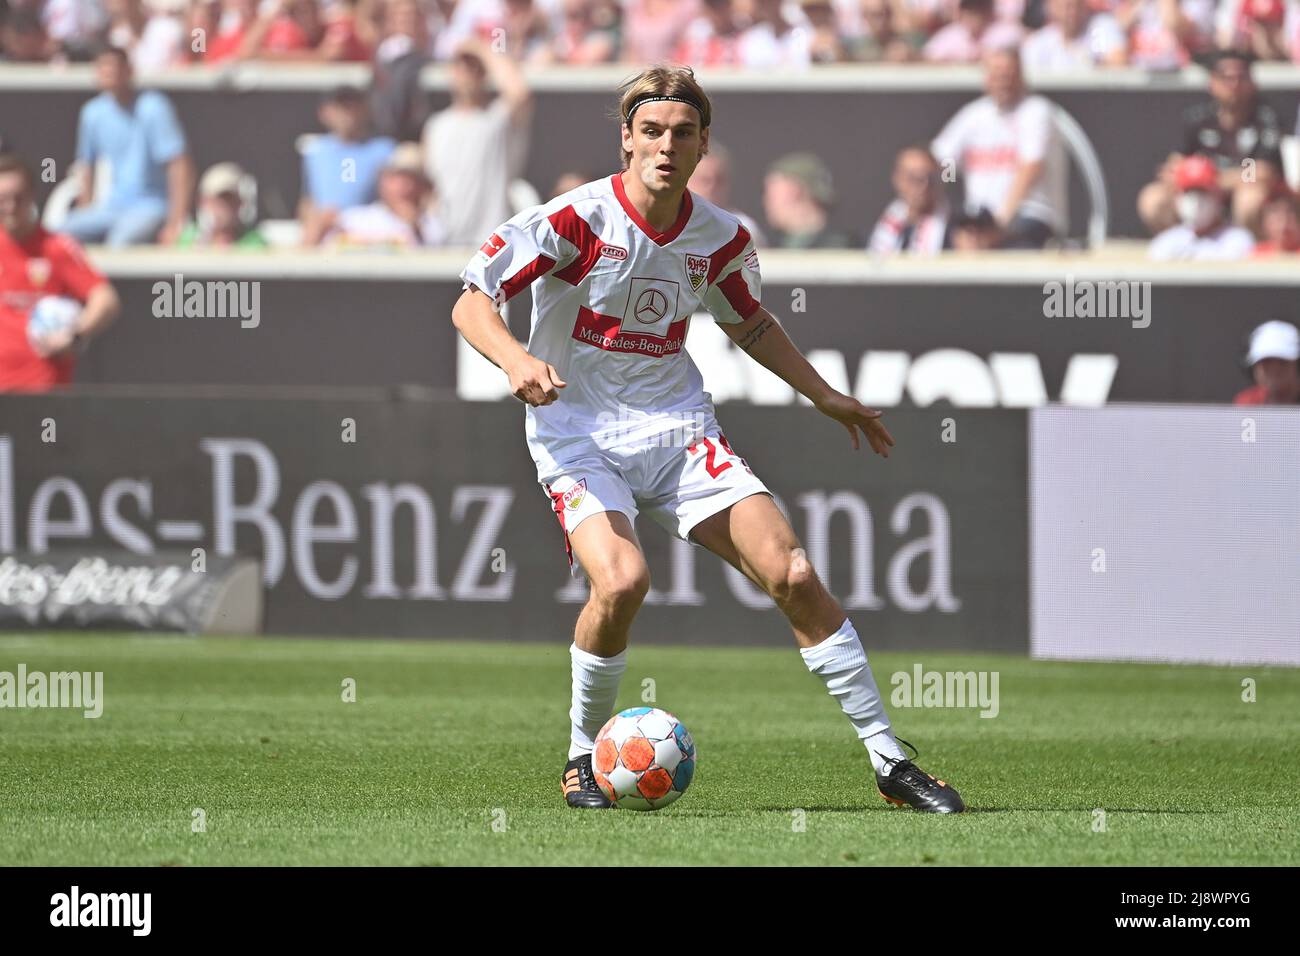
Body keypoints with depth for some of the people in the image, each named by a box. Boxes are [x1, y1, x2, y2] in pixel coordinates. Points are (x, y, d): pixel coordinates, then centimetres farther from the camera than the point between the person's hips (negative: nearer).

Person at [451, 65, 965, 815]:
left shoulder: (721, 238, 2)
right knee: (622, 581, -30)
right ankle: (584, 759, -4)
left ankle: (890, 761, -1)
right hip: (578, 435, -4)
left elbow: (749, 321, 23)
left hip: (678, 429, 4)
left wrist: (826, 397, 20)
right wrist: (516, 360, -30)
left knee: (792, 572, -11)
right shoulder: (577, 219, -13)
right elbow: (472, 303, -11)